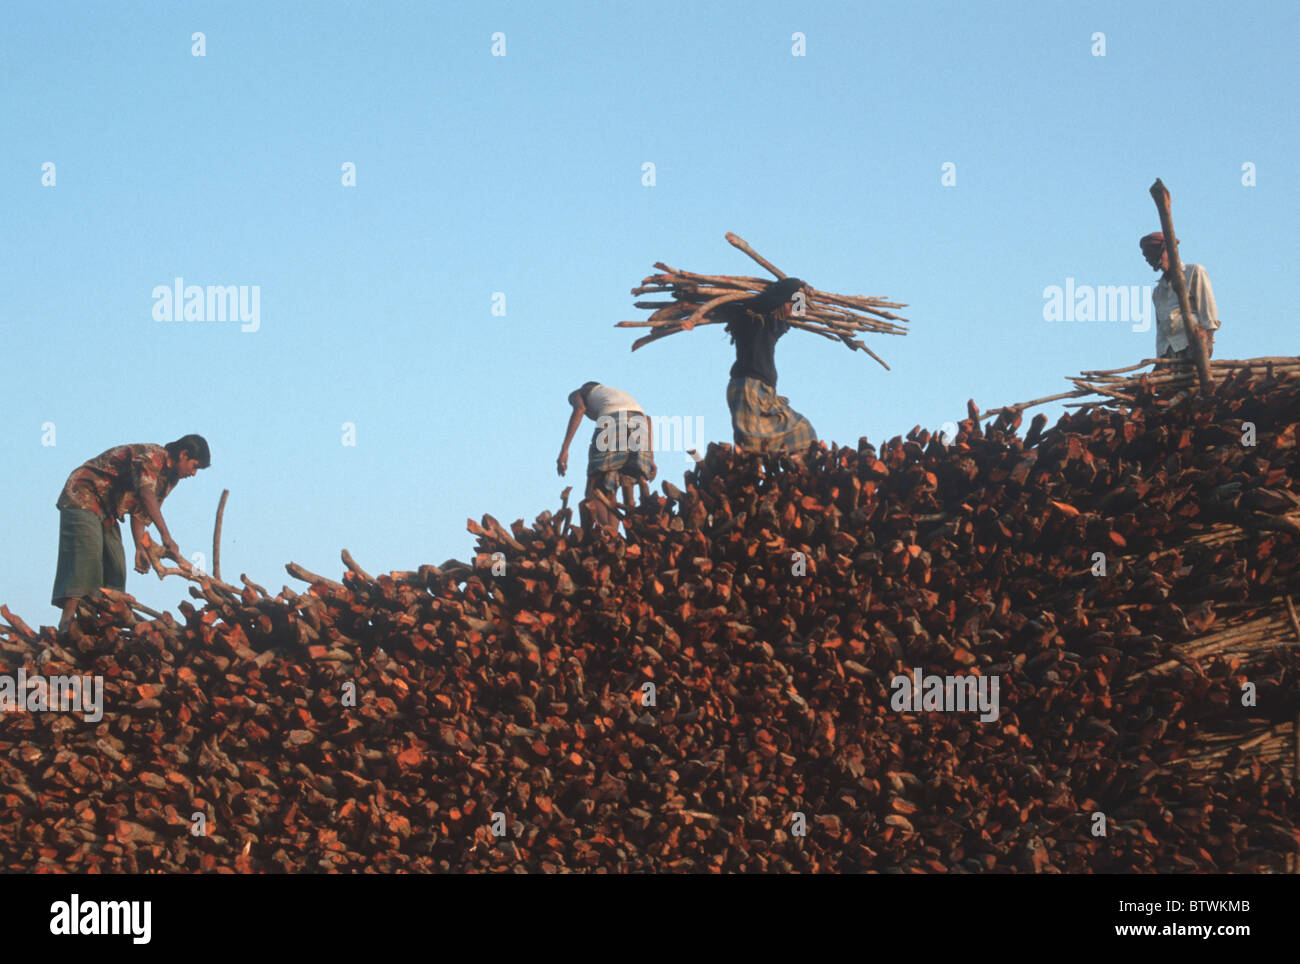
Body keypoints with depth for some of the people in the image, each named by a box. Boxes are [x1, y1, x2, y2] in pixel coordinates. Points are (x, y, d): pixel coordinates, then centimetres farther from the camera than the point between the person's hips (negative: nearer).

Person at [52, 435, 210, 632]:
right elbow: (146, 493, -38)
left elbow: (141, 513, 11)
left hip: (107, 514, 10)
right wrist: (166, 536, -45)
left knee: (115, 569, 3)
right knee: (85, 559, -23)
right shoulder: (152, 455, -21)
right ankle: (67, 623, -32)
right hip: (82, 497, -10)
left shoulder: (169, 477, 10)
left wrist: (140, 548, -4)